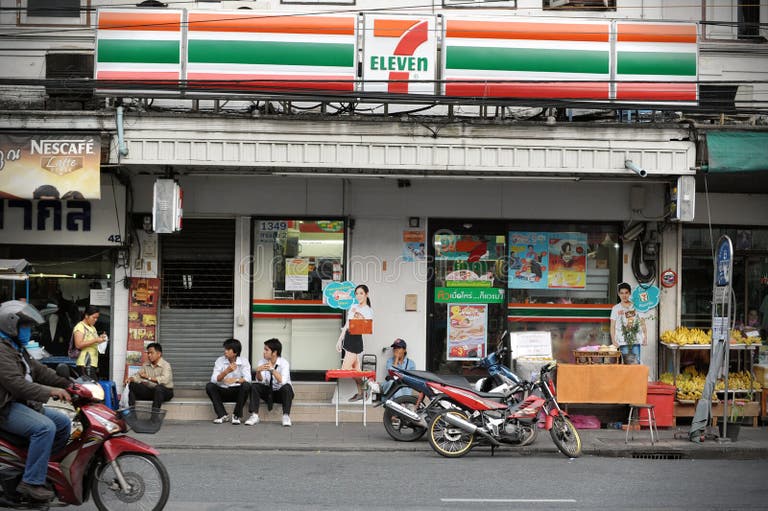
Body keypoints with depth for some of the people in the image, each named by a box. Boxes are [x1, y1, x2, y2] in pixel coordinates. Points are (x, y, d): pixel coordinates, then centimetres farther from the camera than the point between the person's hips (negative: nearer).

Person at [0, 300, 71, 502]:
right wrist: (49, 392, -32)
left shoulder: (18, 349, 19)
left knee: (63, 422, 9)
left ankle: (51, 467, 16)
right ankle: (32, 482, -28)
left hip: (23, 403, 11)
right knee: (45, 428, -30)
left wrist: (68, 384, 8)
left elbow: (40, 371, 18)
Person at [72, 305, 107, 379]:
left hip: (94, 363, 9)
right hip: (85, 364, -9)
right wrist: (95, 340, -18)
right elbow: (78, 345, -17)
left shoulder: (93, 328, 22)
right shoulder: (80, 327, -6)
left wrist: (100, 339, 8)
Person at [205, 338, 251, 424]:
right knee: (209, 386, -25)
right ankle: (222, 415, -16)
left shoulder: (244, 362, -7)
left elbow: (247, 379, -22)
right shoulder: (220, 361, -5)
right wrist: (226, 371, -34)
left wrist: (236, 380, -41)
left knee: (246, 386, -31)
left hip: (237, 391, -1)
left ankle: (237, 415, -15)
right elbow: (214, 379, -17)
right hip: (223, 391, 1)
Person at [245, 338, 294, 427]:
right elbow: (260, 381, -16)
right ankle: (254, 416, -24)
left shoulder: (284, 363, -17)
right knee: (254, 386, -21)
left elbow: (283, 381, -32)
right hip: (268, 393, 4)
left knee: (287, 387, -34)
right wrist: (258, 371, -37)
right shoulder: (262, 362, -6)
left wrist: (272, 370, -44)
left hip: (281, 393, -4)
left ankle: (286, 416, -31)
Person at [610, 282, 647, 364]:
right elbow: (612, 326, 6)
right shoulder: (616, 308, 7)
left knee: (636, 363, -4)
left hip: (636, 340, 1)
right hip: (623, 341, -1)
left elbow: (642, 323, 11)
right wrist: (613, 340, -4)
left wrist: (645, 336, 0)